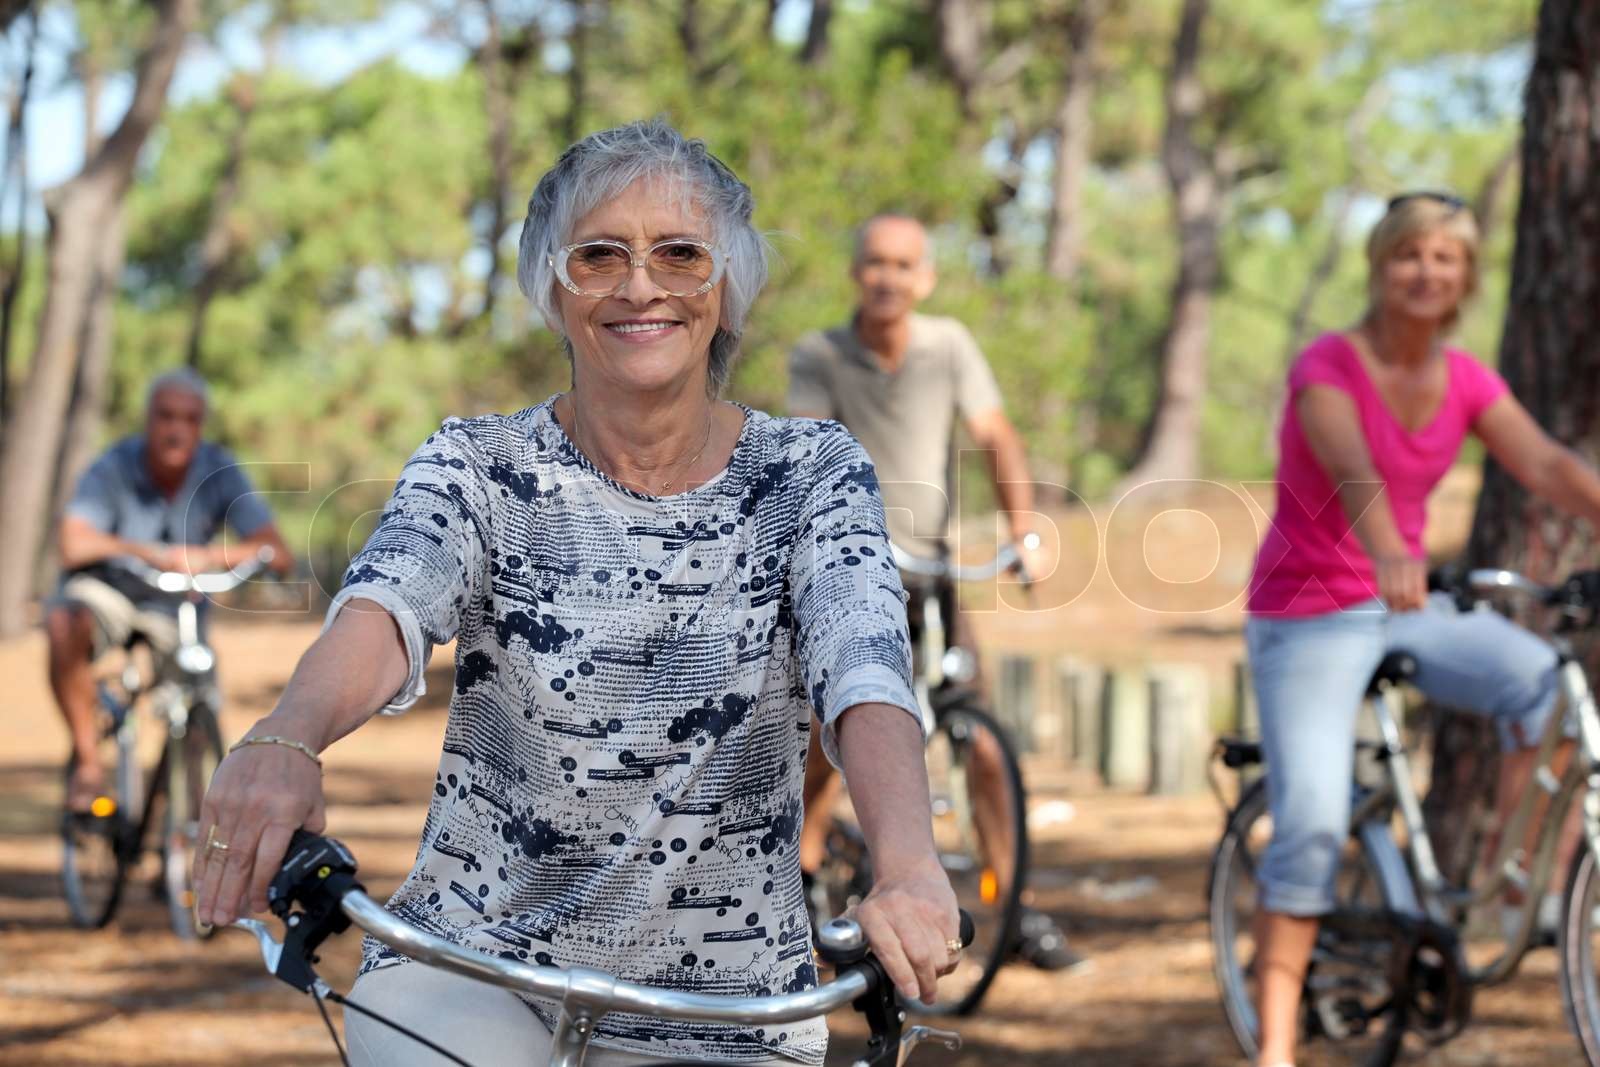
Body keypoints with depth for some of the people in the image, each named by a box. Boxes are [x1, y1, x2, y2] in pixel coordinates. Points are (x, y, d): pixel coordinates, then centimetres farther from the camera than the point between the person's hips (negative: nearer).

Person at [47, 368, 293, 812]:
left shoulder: (218, 471, -13)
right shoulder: (114, 469, -21)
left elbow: (277, 554, -21)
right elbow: (73, 545, -35)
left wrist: (210, 556, -38)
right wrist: (151, 553, -46)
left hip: (175, 608, 3)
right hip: (106, 590, -3)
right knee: (64, 625, -36)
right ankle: (87, 759, -23)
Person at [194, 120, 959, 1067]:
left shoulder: (810, 474, -2)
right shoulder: (481, 466, -3)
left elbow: (863, 666, -20)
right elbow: (388, 606, -23)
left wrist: (909, 866, -41)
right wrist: (286, 740, -47)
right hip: (472, 966, -1)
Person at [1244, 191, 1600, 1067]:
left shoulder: (1463, 378, 3)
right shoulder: (1328, 366, -14)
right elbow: (1352, 472, -34)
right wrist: (1388, 556, -53)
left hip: (1406, 607, 5)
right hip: (1310, 616, -5)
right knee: (1311, 824, -17)